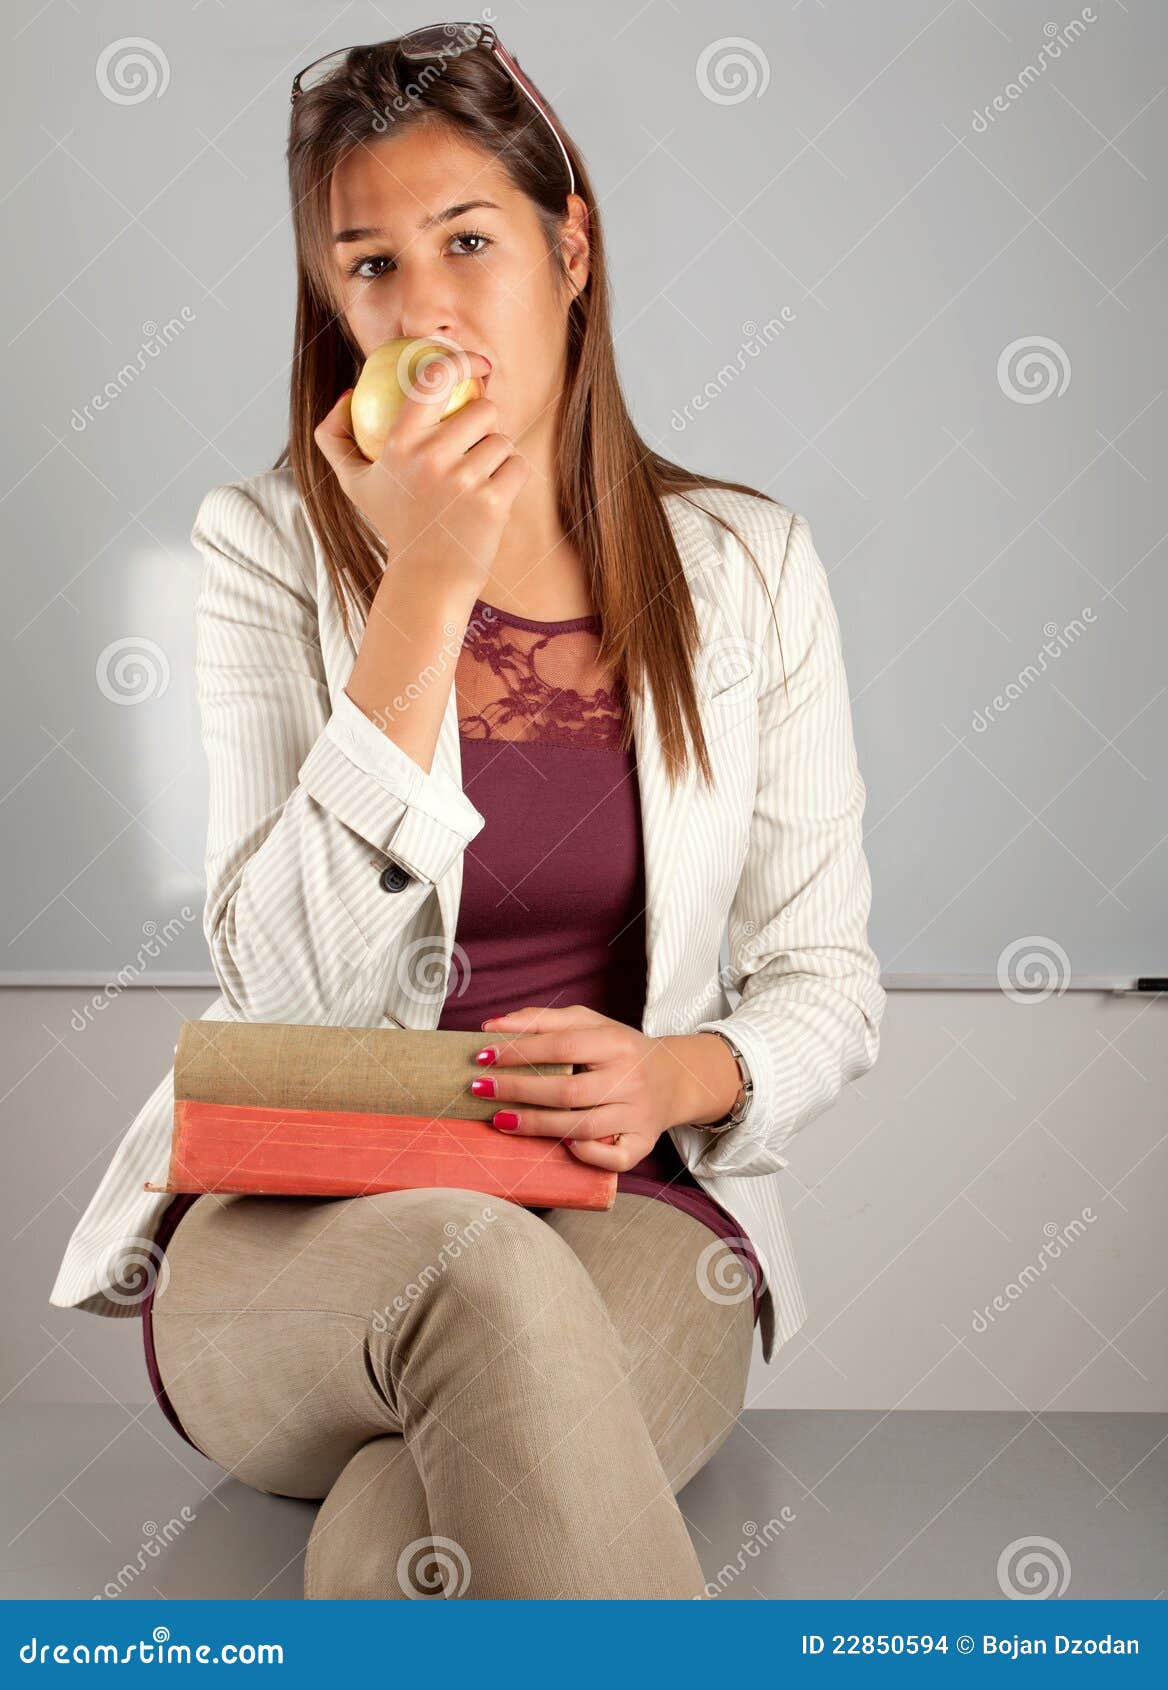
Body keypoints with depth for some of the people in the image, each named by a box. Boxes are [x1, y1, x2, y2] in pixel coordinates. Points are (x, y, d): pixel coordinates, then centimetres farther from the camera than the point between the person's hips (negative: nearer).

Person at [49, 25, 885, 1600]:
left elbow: (826, 979, 10)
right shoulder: (274, 550, 0)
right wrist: (424, 590, -17)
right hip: (291, 1225, 0)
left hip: (630, 1218, 1)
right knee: (487, 1274, -38)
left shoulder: (743, 569, 5)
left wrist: (681, 1074, -15)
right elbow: (295, 993, -11)